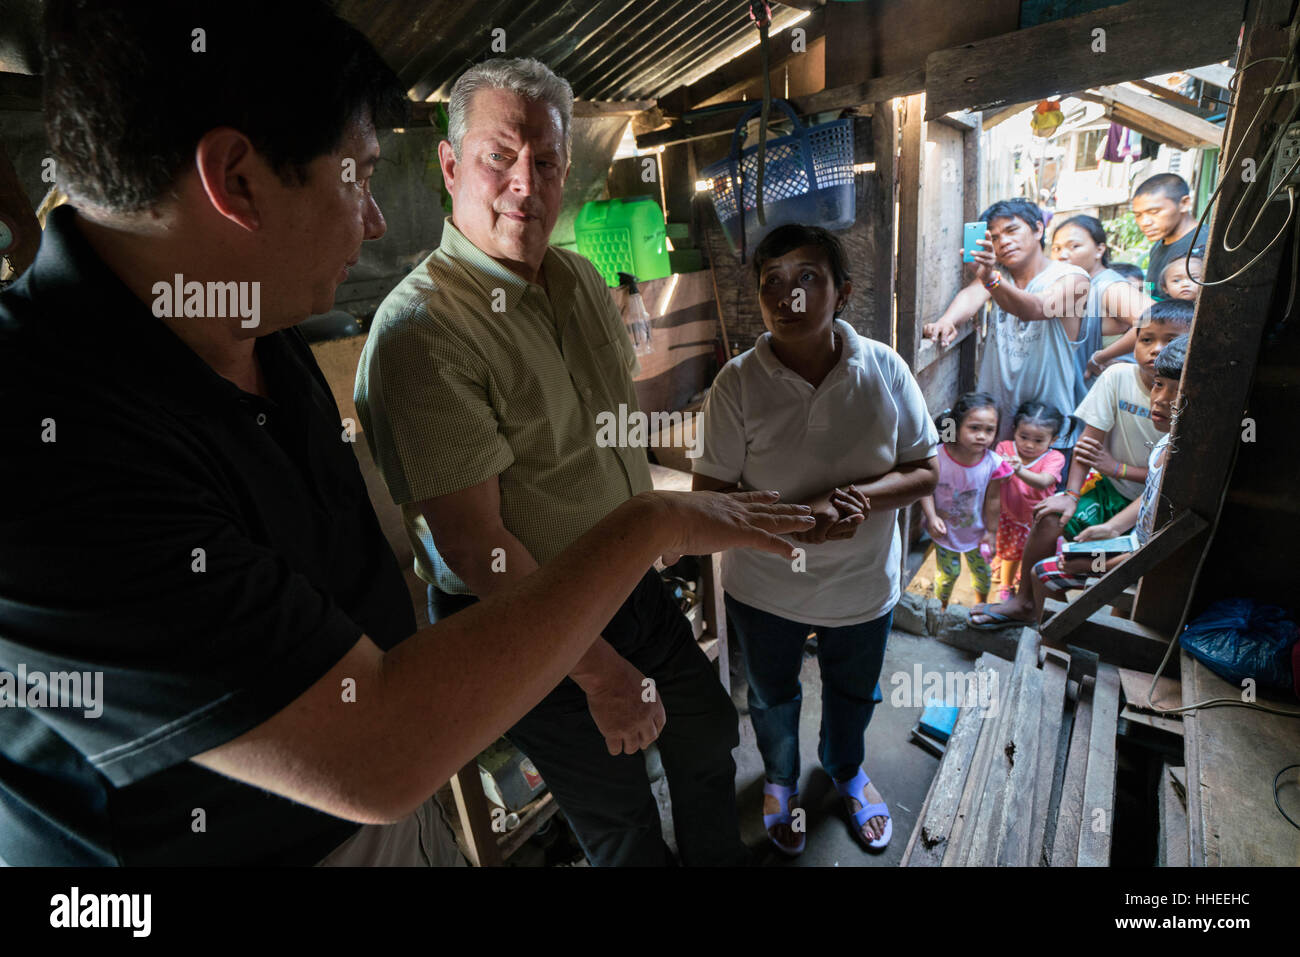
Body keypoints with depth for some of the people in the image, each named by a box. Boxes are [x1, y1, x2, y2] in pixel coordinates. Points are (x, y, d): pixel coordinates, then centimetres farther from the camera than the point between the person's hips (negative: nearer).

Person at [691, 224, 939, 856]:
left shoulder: (885, 370, -14)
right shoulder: (738, 382, -19)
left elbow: (925, 472, -7)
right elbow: (708, 493, -17)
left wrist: (861, 495, -27)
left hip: (863, 585, 2)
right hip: (765, 587, -1)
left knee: (854, 695, 28)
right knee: (771, 697, 25)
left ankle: (846, 769, 63)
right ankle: (780, 779, 59)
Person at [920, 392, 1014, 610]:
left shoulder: (993, 463, -19)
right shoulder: (937, 457, -25)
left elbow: (993, 500, -7)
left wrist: (991, 531, 0)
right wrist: (932, 517, -24)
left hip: (976, 531, 2)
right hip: (944, 530, -2)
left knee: (982, 571, 20)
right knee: (948, 572, 12)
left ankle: (982, 605, 51)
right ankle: (941, 608, 41)